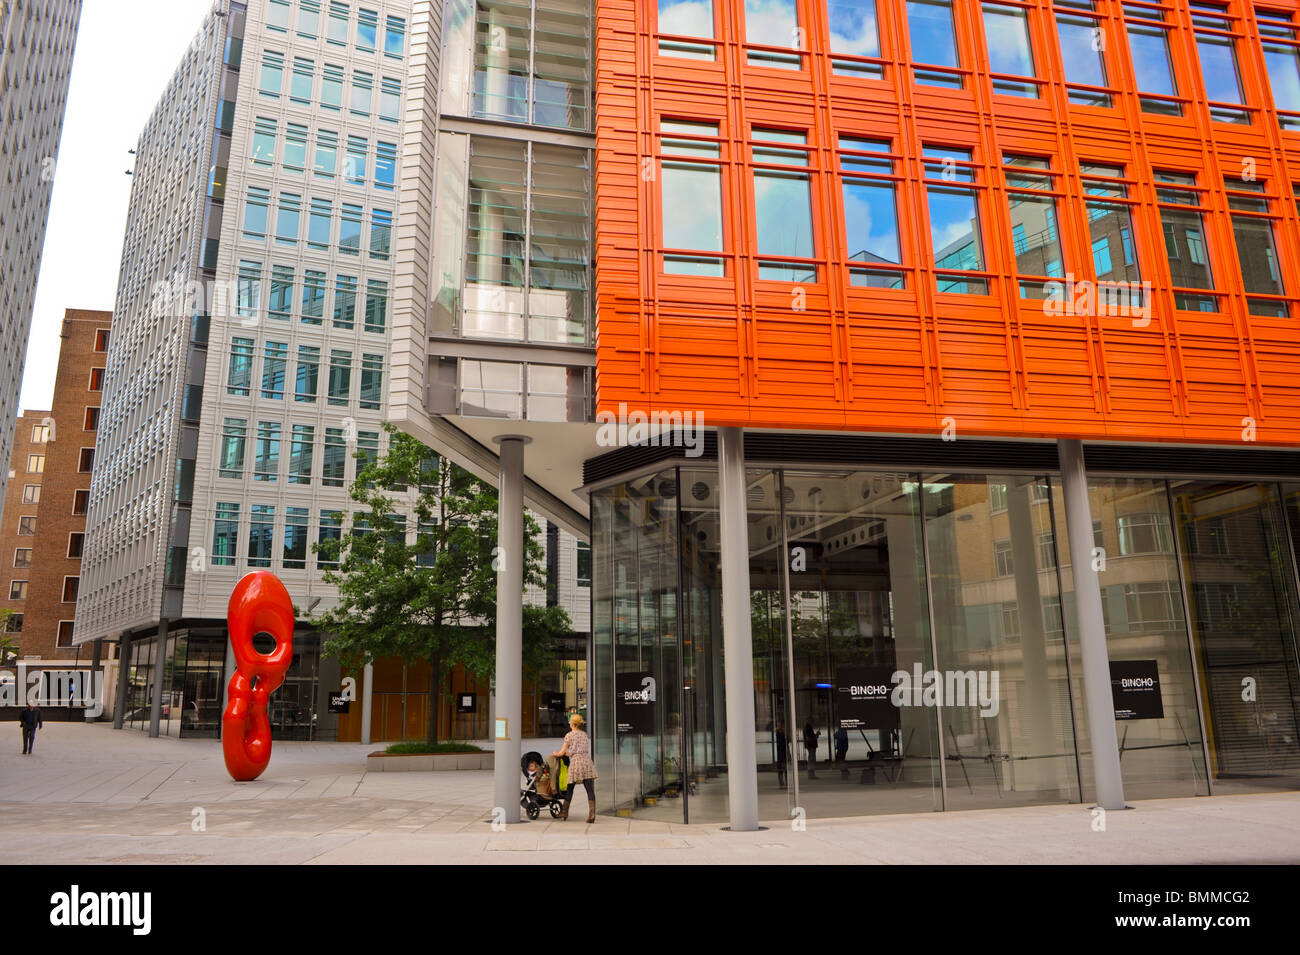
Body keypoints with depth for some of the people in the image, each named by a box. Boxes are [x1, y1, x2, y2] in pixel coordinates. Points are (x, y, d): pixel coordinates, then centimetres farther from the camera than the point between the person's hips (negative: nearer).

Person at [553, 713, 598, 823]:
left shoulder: (569, 735, 4)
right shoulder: (585, 735, 19)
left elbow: (562, 752, 6)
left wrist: (555, 753, 28)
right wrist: (568, 754, 35)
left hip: (575, 763, -3)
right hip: (587, 762, 3)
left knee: (569, 788, 15)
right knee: (590, 790, -4)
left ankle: (565, 812, 25)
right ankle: (592, 813, -17)